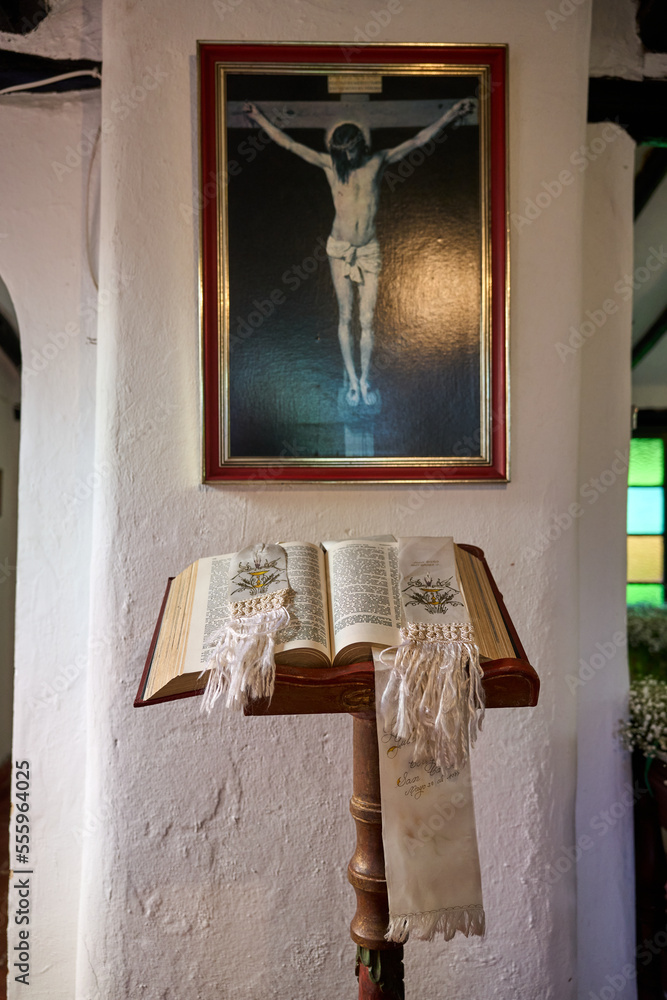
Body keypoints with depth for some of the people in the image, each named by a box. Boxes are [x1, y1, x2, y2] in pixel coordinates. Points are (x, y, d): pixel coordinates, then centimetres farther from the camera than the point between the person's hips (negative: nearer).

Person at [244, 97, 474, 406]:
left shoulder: (377, 162, -1)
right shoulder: (329, 165, -2)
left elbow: (418, 140, -2)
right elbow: (288, 143, 0)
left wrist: (451, 115, -8)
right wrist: (259, 118, -3)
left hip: (369, 250, 0)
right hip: (340, 249, 0)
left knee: (367, 319, -2)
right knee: (345, 317, 4)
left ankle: (365, 380, 12)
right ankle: (352, 381, 15)